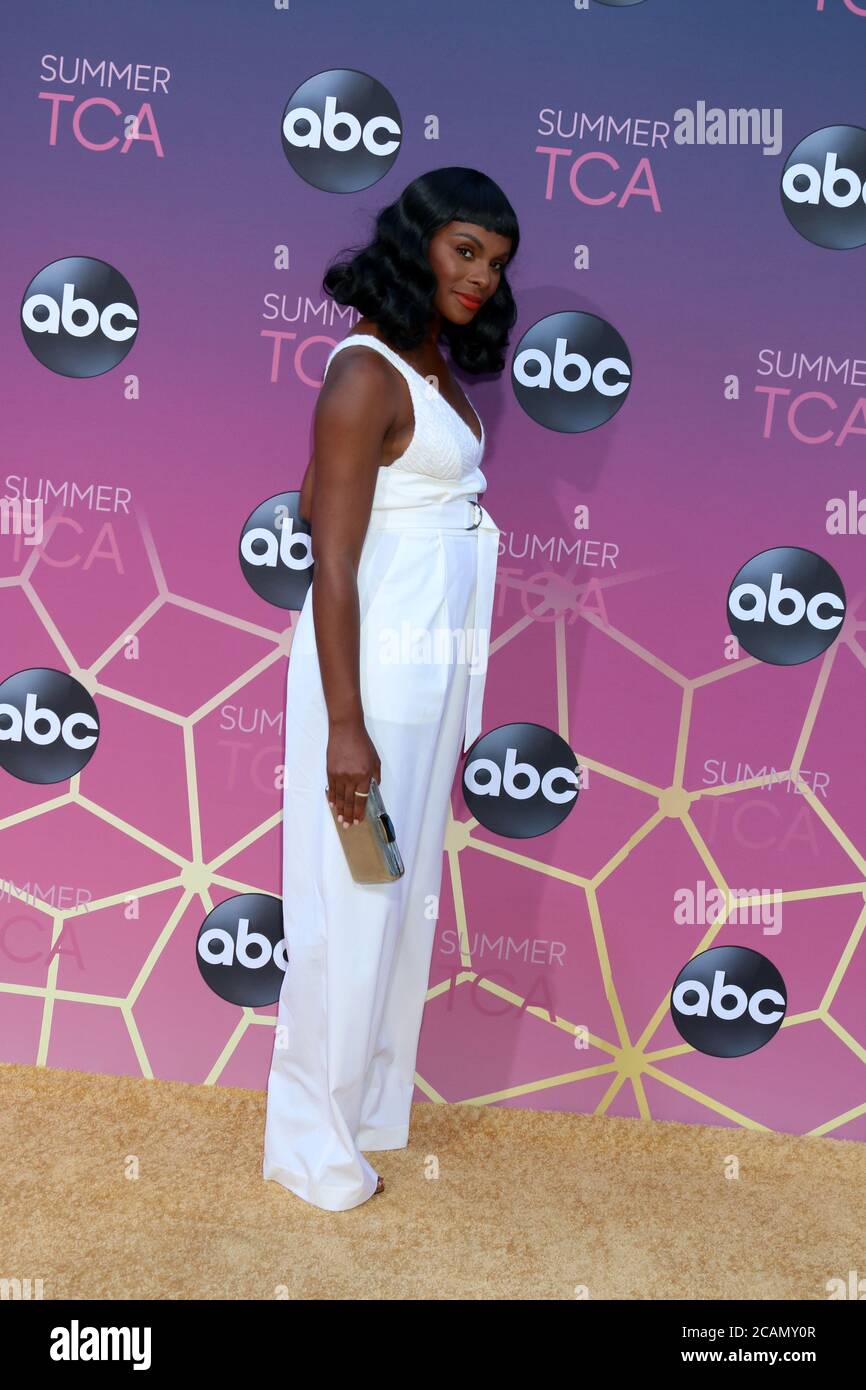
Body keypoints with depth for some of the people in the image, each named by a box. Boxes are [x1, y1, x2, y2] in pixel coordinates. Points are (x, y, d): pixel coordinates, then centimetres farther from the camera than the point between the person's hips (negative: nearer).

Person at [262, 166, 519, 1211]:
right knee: (353, 905, 1)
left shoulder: (431, 362, 10)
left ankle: (369, 1097, 36)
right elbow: (333, 565, -19)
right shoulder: (367, 374, -17)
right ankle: (312, 1145, 19)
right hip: (371, 665, -9)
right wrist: (345, 725, -21)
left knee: (408, 890, 19)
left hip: (432, 665, 10)